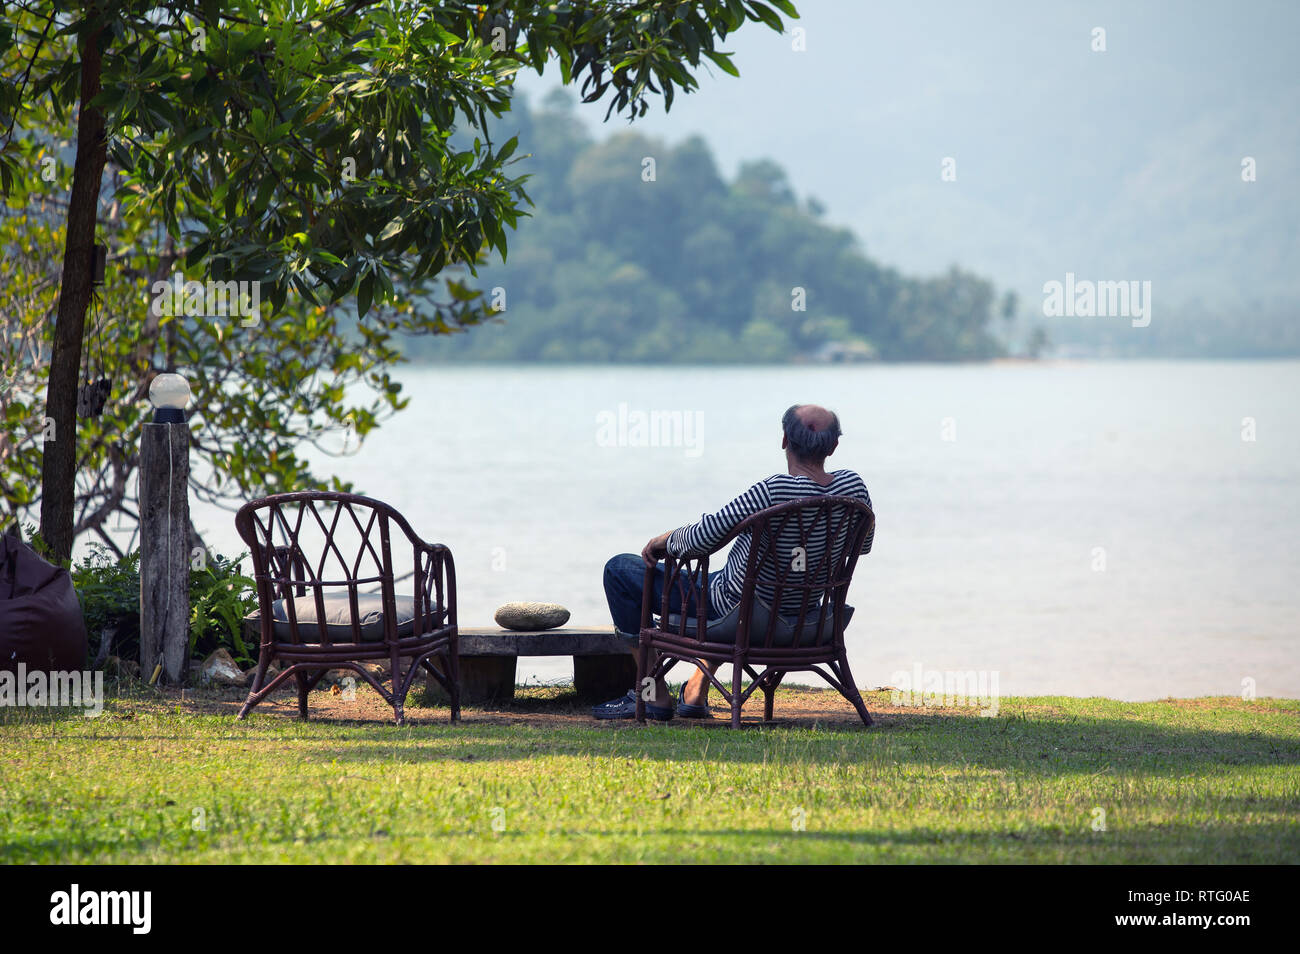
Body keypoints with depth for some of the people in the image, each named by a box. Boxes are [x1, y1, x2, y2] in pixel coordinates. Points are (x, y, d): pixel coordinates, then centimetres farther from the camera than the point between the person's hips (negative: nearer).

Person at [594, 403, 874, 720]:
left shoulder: (774, 491, -33)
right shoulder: (851, 486, -14)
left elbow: (700, 541, -26)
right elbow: (863, 543, 7)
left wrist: (667, 540, -5)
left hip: (736, 610, -7)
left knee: (619, 569, 8)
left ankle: (655, 696, 15)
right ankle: (697, 692, 43)